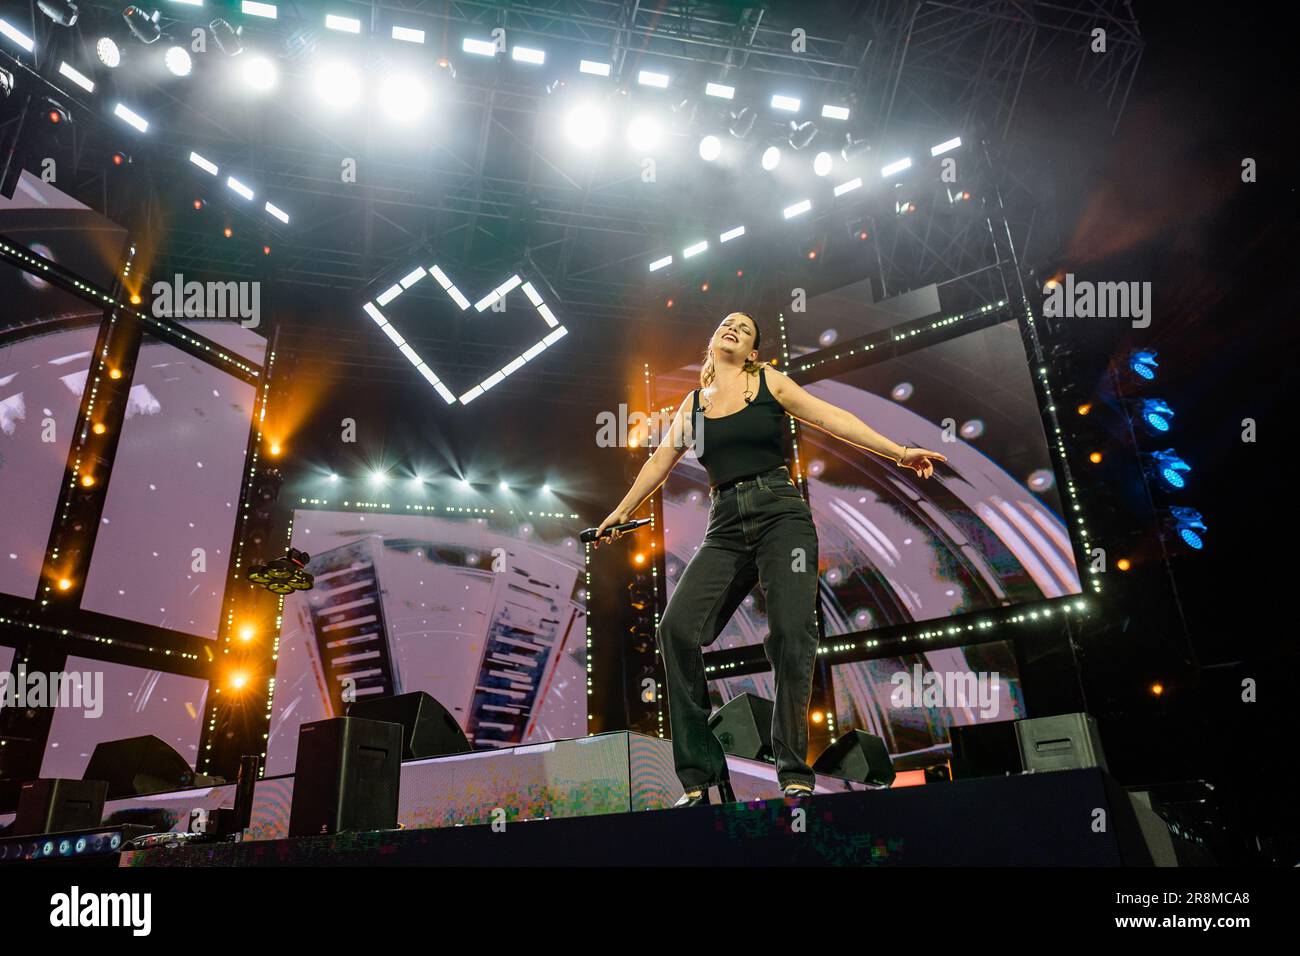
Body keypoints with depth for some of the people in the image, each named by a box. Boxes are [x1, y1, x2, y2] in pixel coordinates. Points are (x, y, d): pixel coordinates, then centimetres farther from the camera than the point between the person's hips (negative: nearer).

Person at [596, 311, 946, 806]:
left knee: (791, 632, -17)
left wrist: (899, 452, -2)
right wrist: (622, 510, 33)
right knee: (677, 627, -18)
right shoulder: (692, 403, 18)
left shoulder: (770, 383, 11)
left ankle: (795, 777, -2)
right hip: (725, 529, 2)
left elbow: (830, 417, 5)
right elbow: (661, 460, 27)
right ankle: (698, 781, -11)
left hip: (781, 514, -2)